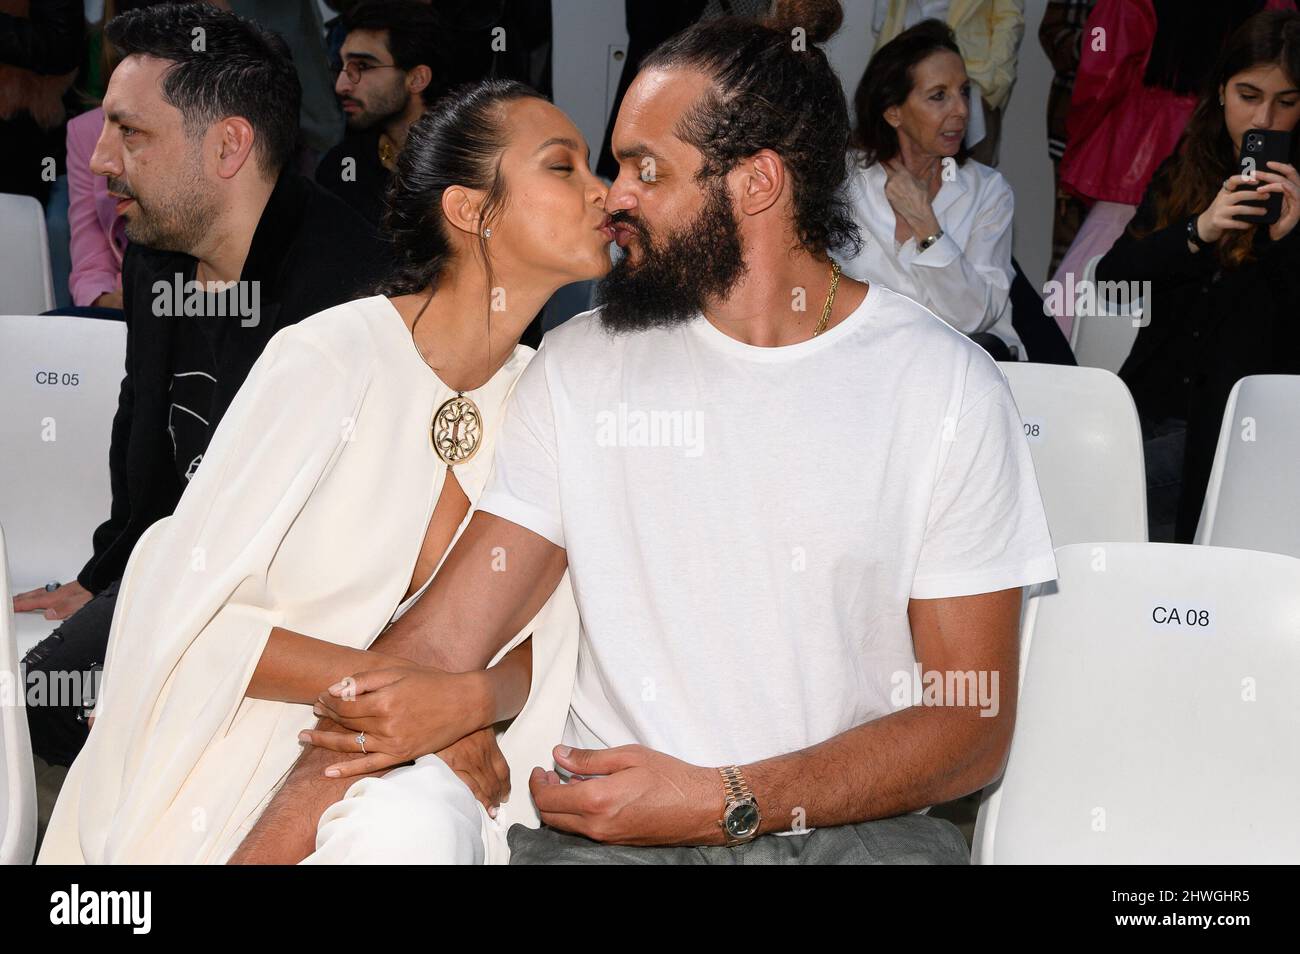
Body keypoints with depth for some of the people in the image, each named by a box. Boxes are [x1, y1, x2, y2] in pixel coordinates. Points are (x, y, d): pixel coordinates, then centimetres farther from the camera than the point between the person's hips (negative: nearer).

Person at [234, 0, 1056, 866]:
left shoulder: (949, 387, -1)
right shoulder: (582, 365, 6)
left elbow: (974, 726, -2)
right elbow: (437, 646, 1)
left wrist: (723, 802, -13)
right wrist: (266, 848, -12)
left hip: (857, 825, 0)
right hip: (609, 825, 1)